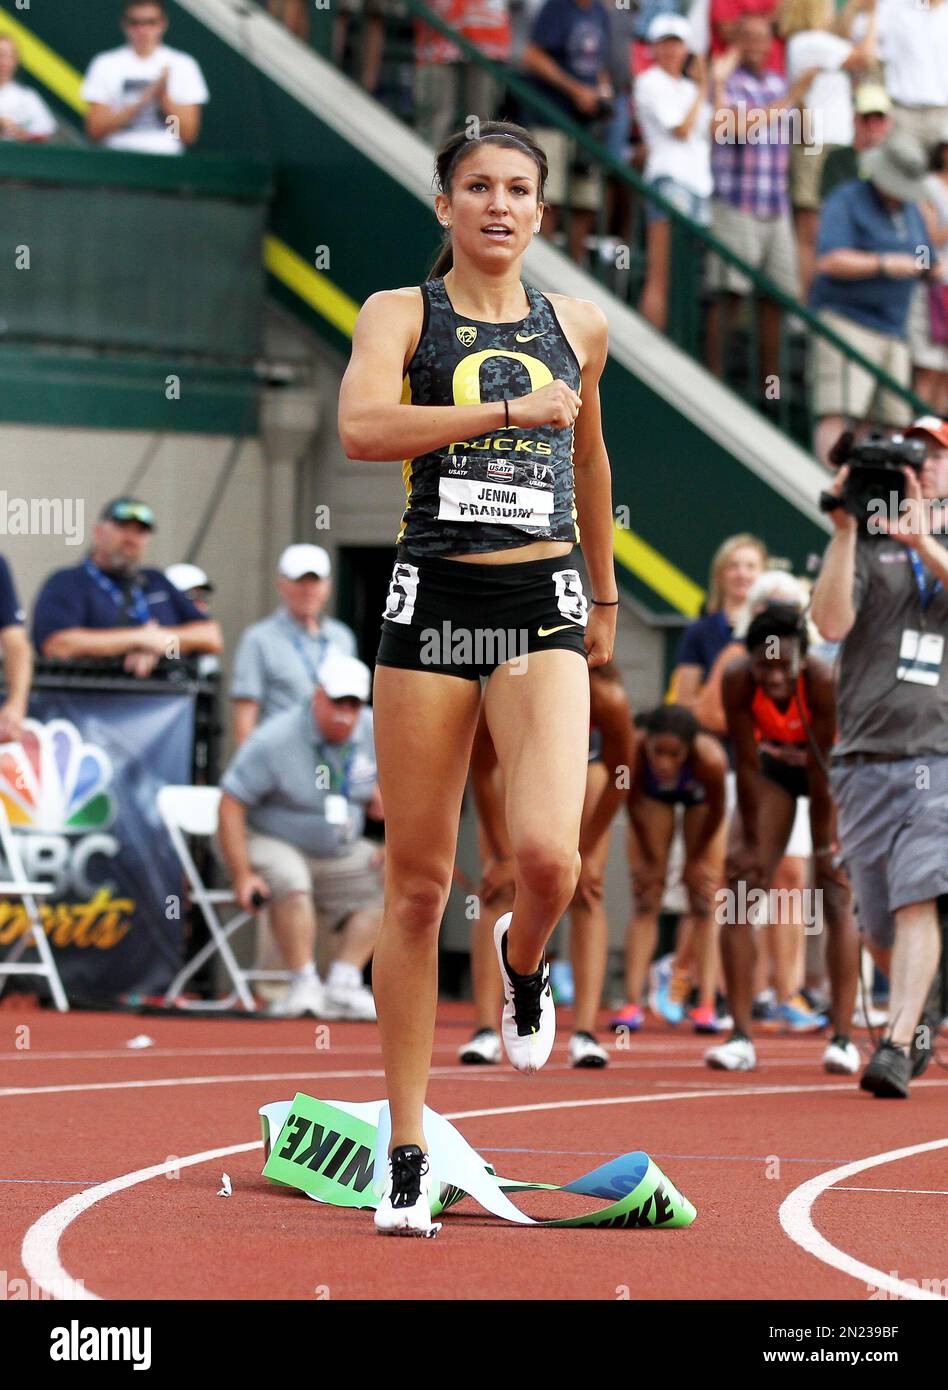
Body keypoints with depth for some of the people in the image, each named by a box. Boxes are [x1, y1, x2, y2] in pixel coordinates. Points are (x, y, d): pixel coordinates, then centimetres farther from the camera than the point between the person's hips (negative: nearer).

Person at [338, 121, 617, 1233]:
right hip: (431, 600, -2)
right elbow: (361, 427, -17)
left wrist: (604, 594, 37)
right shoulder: (401, 313, 3)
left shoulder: (577, 327, 13)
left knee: (548, 856, -19)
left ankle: (522, 963, 20)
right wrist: (511, 410, -17)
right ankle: (407, 1155, 10)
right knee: (417, 884, 1)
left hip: (542, 608, 2)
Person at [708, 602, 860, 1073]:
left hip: (831, 764, -3)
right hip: (773, 763, 3)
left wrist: (824, 850, -22)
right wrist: (751, 844, -18)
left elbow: (822, 773, -29)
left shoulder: (824, 682, -37)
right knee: (738, 896, -8)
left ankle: (842, 1038, -12)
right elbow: (747, 768, -23)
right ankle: (741, 1037, -7)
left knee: (836, 899, -12)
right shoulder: (737, 680, -30)